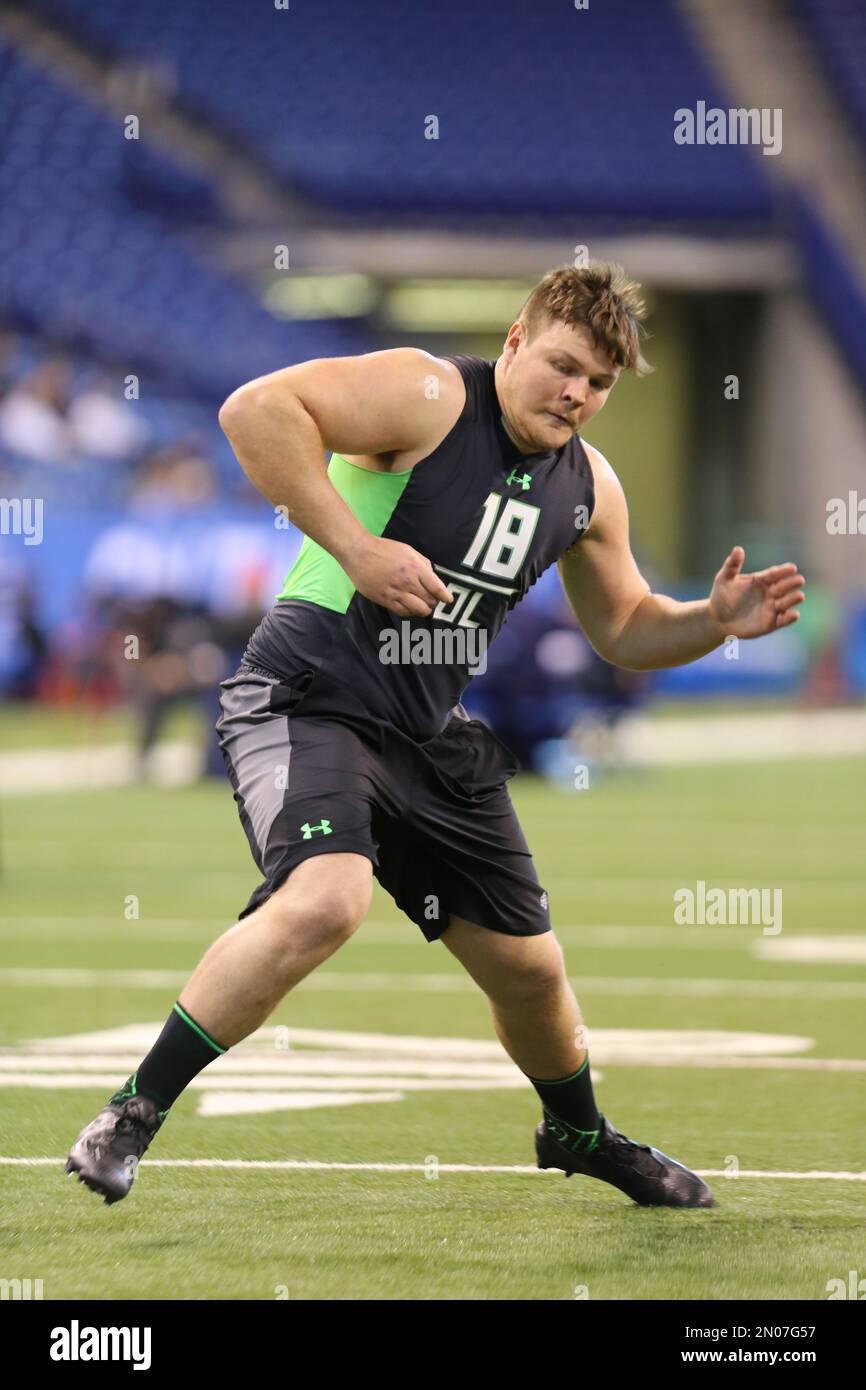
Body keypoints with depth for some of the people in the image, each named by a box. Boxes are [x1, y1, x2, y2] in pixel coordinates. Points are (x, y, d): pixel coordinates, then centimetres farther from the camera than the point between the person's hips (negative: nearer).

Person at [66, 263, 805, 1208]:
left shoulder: (587, 486, 8)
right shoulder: (429, 397, -15)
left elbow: (624, 630, 21)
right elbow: (256, 408, -27)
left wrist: (715, 622, 1)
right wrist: (354, 545, -29)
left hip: (432, 738, 7)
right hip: (307, 700, -7)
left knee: (527, 967, 12)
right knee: (325, 899, -33)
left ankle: (578, 1132, 45)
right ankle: (132, 1116, -22)